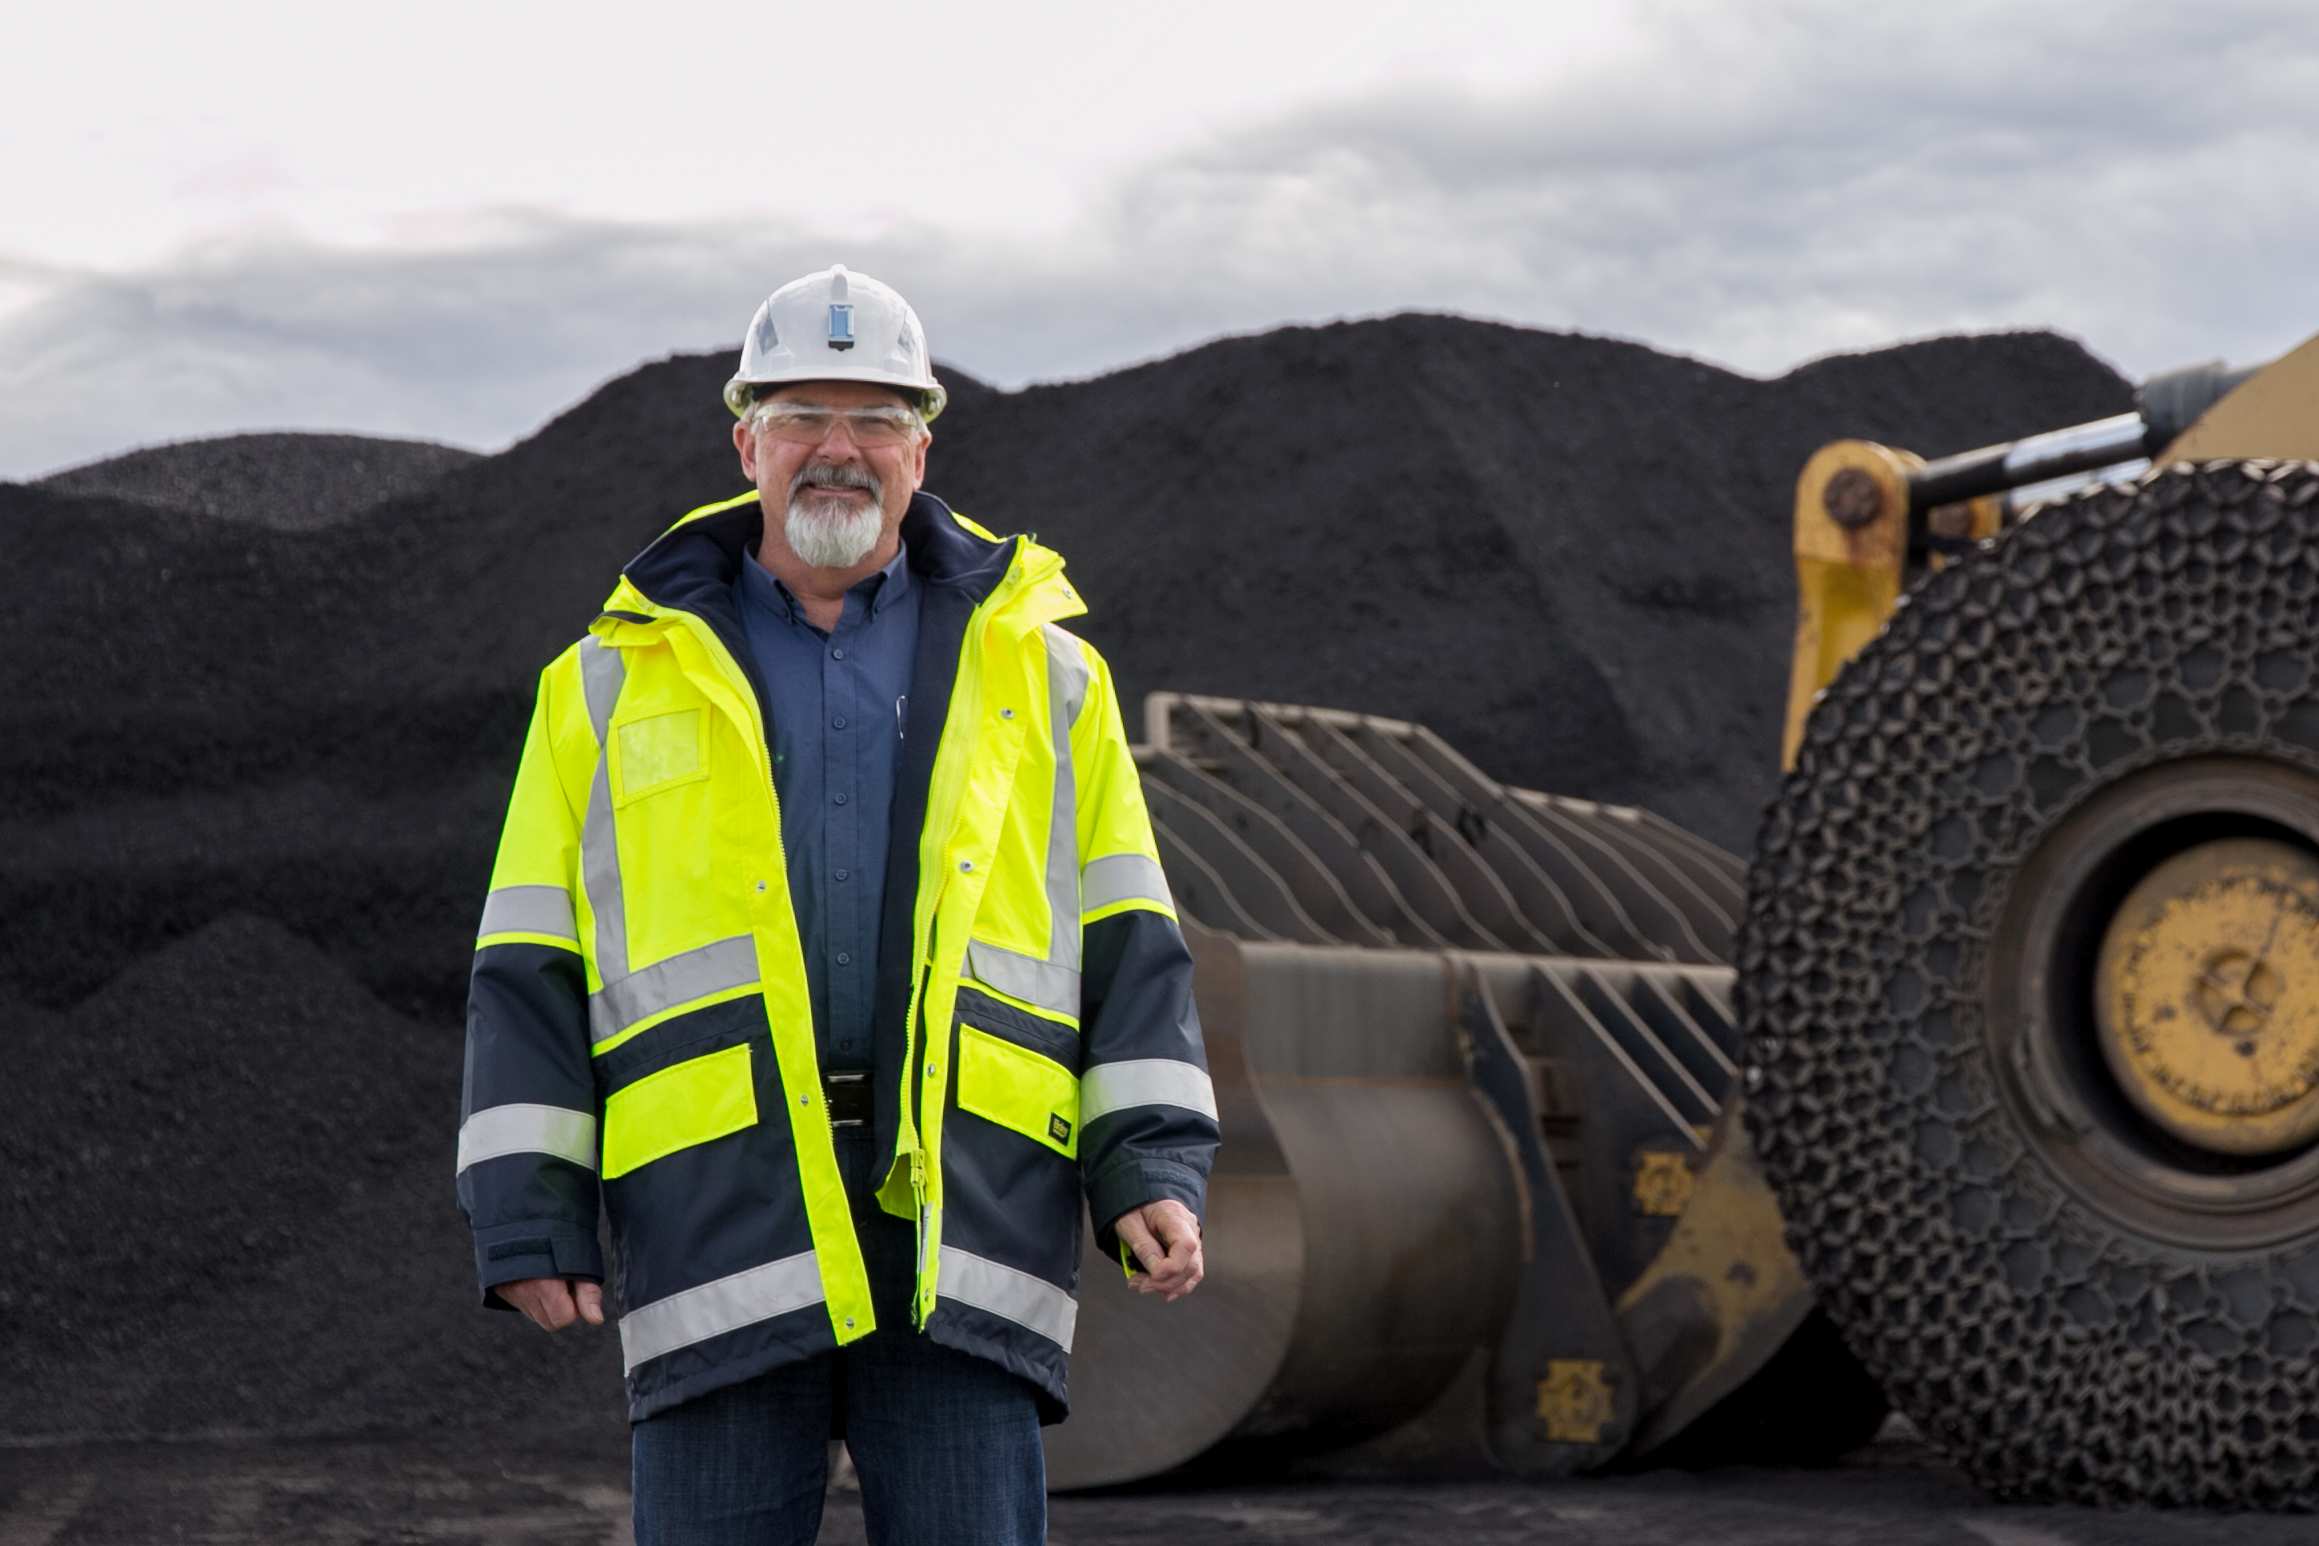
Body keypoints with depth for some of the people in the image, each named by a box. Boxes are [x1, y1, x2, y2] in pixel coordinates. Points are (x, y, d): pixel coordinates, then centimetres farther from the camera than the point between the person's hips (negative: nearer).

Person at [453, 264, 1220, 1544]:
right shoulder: (611, 687, 14)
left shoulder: (1044, 678, 16)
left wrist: (1153, 1170, 0)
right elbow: (532, 976, 11)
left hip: (962, 1236, 0)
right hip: (719, 1231, 0)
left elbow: (1129, 956, 13)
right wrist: (528, 1215, 1)